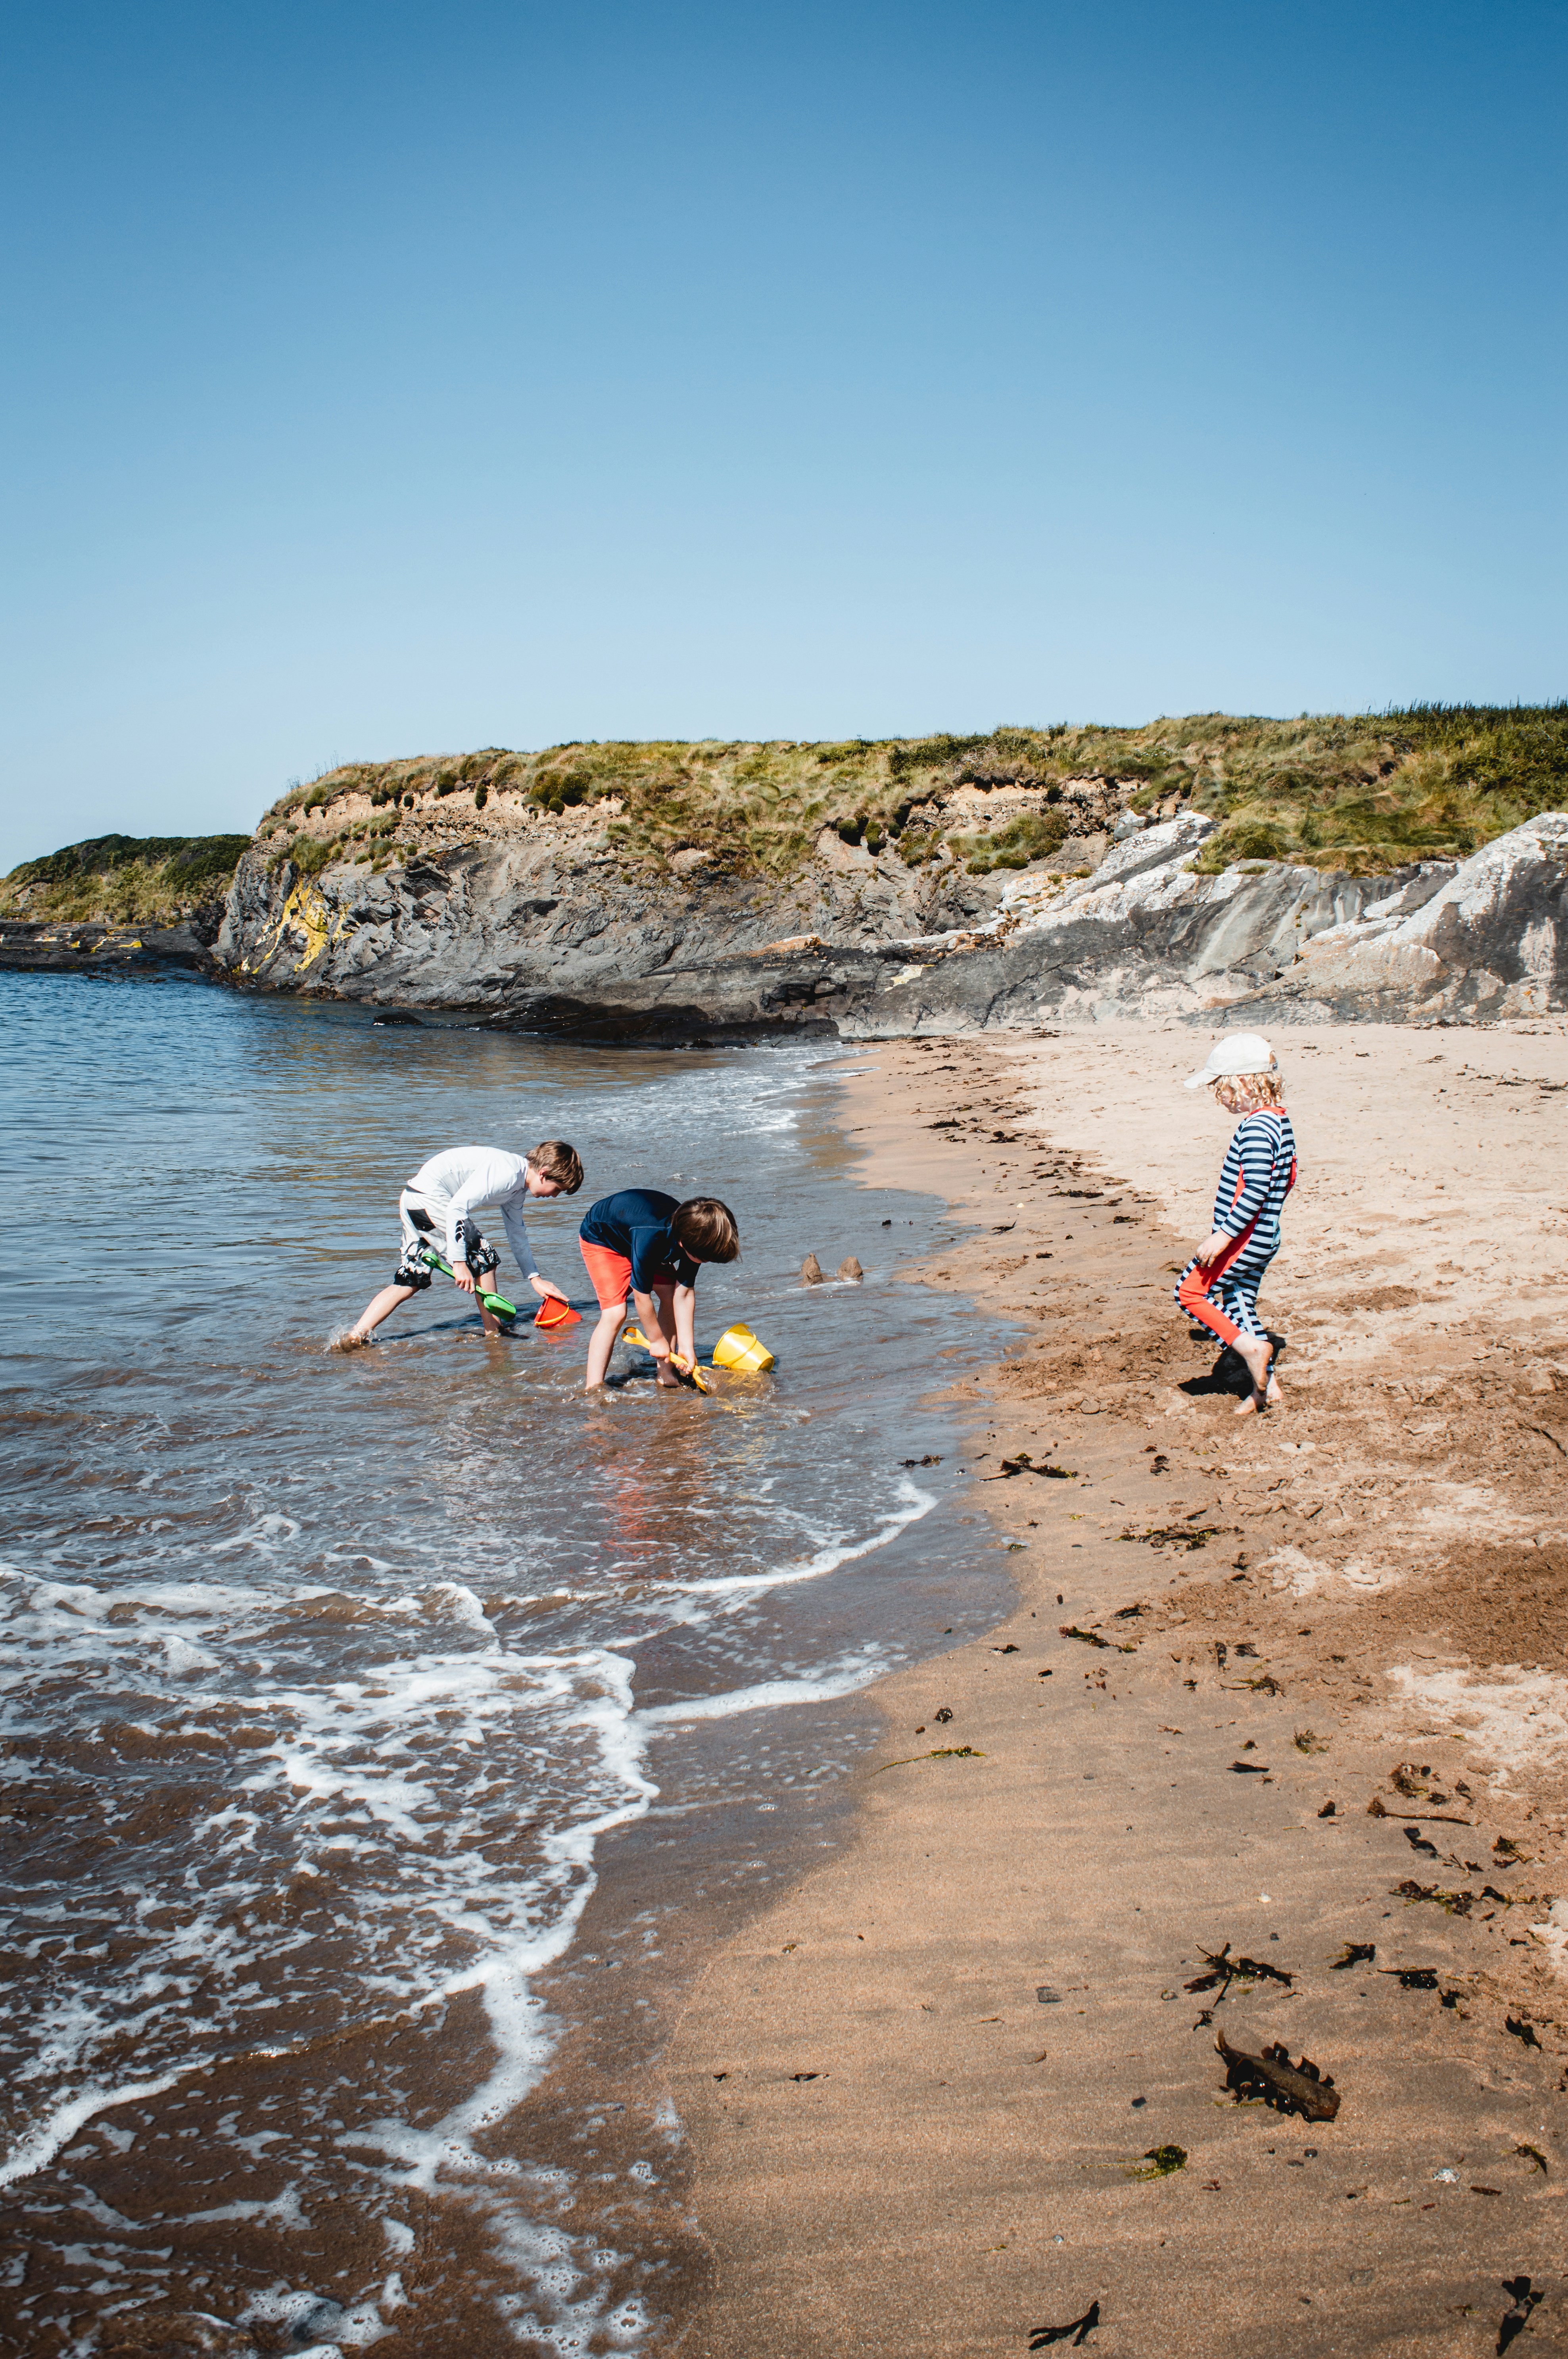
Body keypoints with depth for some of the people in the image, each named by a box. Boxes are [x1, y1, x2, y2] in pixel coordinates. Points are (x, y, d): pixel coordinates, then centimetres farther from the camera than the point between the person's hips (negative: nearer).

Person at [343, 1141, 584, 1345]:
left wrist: (535, 1278, 24)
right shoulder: (507, 1173, -20)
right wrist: (459, 1262, -26)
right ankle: (494, 1335, 6)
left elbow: (517, 1234, 25)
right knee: (484, 1259, -4)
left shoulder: (517, 1188, 12)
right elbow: (457, 1207, -27)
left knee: (410, 1281, 10)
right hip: (430, 1197, -10)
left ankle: (355, 1337, 6)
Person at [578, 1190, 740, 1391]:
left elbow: (684, 1294, -16)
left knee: (671, 1295, -5)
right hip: (600, 1238, -7)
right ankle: (593, 1390, -17)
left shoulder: (694, 1236, -25)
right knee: (615, 1312, -20)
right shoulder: (650, 1237, -44)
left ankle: (665, 1376, 5)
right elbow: (641, 1296, -32)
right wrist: (657, 1340, -19)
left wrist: (687, 1346, -16)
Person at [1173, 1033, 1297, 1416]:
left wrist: (1225, 1234, -26)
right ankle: (1265, 1385, 20)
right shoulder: (1279, 1119, 10)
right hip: (1262, 1238, 10)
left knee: (1191, 1290, -3)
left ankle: (1250, 1346, -5)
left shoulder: (1255, 1128, -22)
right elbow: (1286, 1180, 19)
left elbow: (1256, 1190, -28)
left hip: (1245, 1238, -10)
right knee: (1239, 1303, 16)